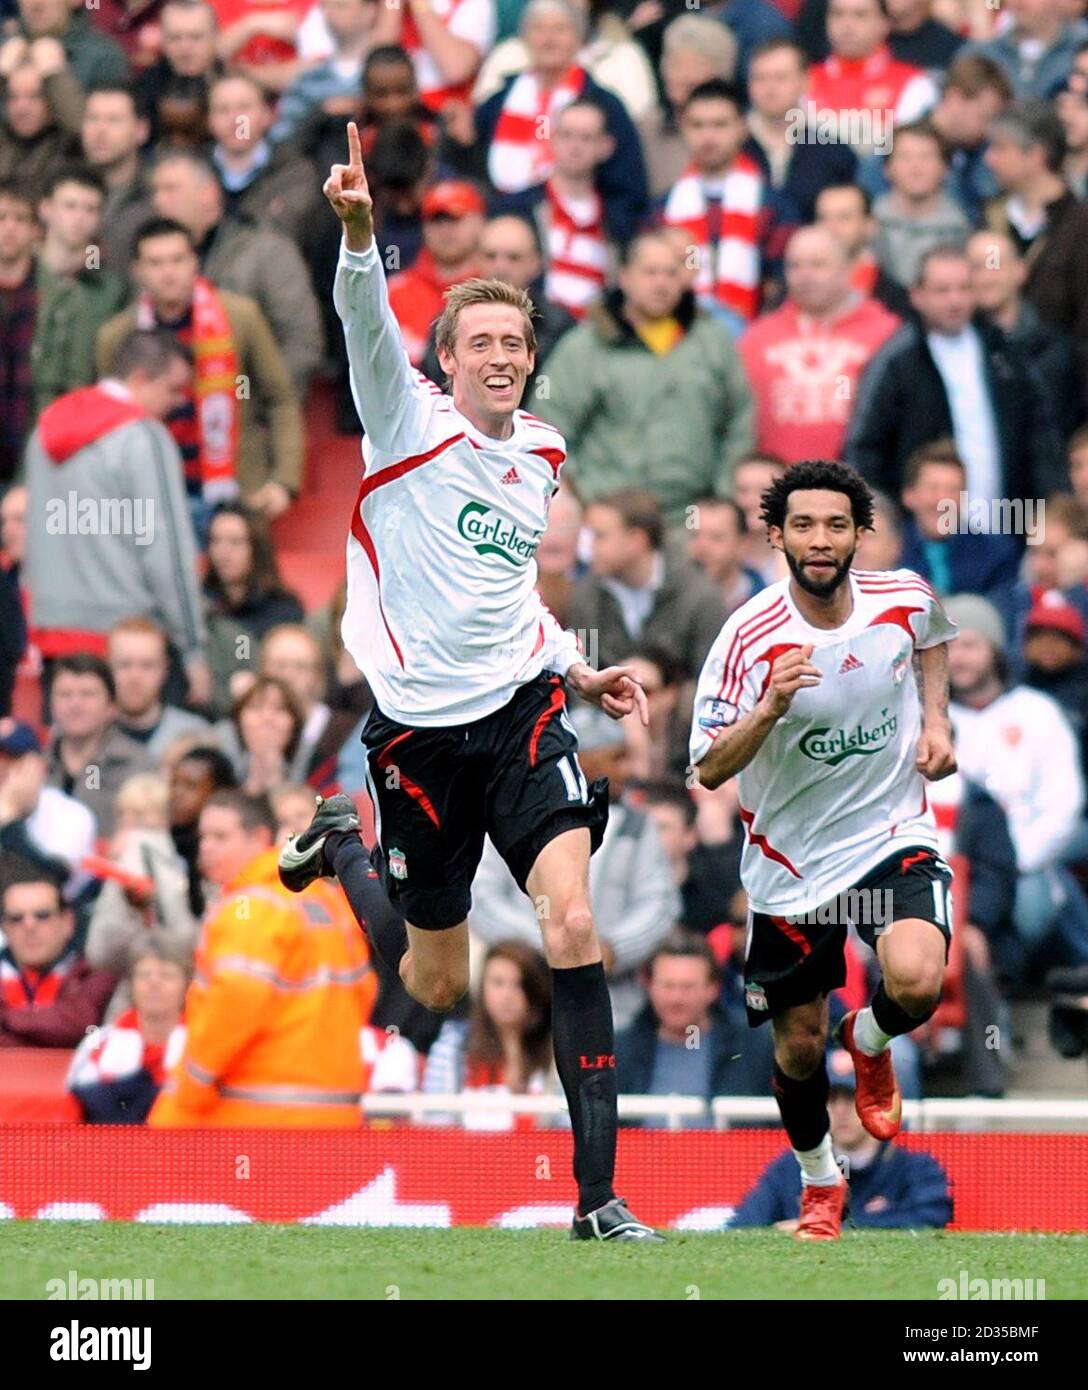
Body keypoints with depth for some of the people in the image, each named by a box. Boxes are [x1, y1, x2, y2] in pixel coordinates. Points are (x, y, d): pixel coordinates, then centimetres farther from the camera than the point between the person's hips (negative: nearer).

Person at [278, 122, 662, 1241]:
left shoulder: (541, 454, 11)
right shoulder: (409, 422, -5)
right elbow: (368, 326, -26)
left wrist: (574, 669, 14)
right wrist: (359, 232, -44)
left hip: (521, 709, 3)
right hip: (418, 726, -3)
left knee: (572, 924, -19)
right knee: (436, 986, 8)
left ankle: (596, 1195, -17)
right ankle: (342, 852, 43)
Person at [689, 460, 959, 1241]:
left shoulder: (906, 600, -8)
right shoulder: (750, 637, -18)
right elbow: (710, 768, -20)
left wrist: (935, 718, 6)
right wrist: (771, 707, -36)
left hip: (894, 834, 0)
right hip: (790, 863, 0)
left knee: (915, 984, -27)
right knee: (798, 1046, 9)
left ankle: (870, 1042, 11)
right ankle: (819, 1182, 38)